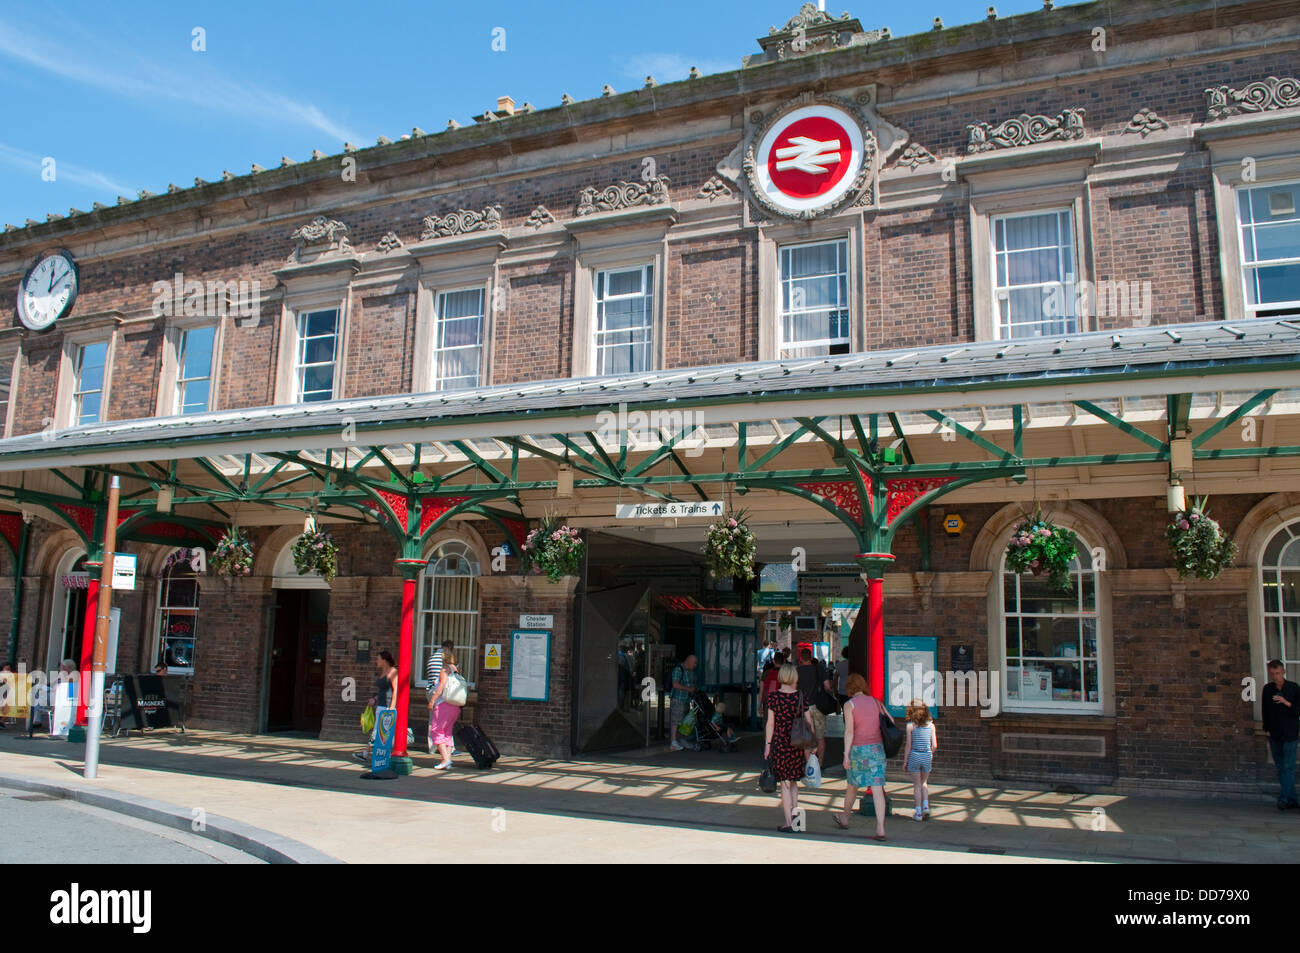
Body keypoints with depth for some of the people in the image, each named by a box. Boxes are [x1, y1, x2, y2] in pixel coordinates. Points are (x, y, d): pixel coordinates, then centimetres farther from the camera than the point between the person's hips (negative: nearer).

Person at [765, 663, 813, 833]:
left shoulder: (773, 696, -6)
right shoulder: (801, 696, 0)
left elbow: (771, 723, -6)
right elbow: (809, 722, 1)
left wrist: (767, 745, 1)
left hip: (780, 742, -2)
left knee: (785, 782, 3)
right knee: (794, 780, 20)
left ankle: (789, 823, 4)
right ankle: (794, 814, 20)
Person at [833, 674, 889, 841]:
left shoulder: (849, 704, -6)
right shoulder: (876, 702, 6)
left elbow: (849, 731, -12)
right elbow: (891, 723, 9)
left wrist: (846, 755, -10)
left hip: (859, 750, -3)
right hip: (877, 748, 3)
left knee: (852, 785, 16)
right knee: (877, 789, 0)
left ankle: (844, 818, 35)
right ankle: (880, 829, -5)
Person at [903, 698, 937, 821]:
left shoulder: (911, 725, -7)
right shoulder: (930, 724, 1)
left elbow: (908, 745, -8)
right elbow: (934, 745, 1)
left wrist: (905, 760, 0)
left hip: (914, 755, -3)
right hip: (927, 756, 3)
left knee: (917, 784, 7)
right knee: (924, 783, 20)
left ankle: (919, 812, 8)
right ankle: (925, 806, 6)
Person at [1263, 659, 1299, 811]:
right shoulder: (1267, 689, 6)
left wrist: (1287, 703, -17)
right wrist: (1266, 729, 7)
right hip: (1275, 735, 3)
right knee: (1280, 768, 6)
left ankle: (1284, 798, -11)